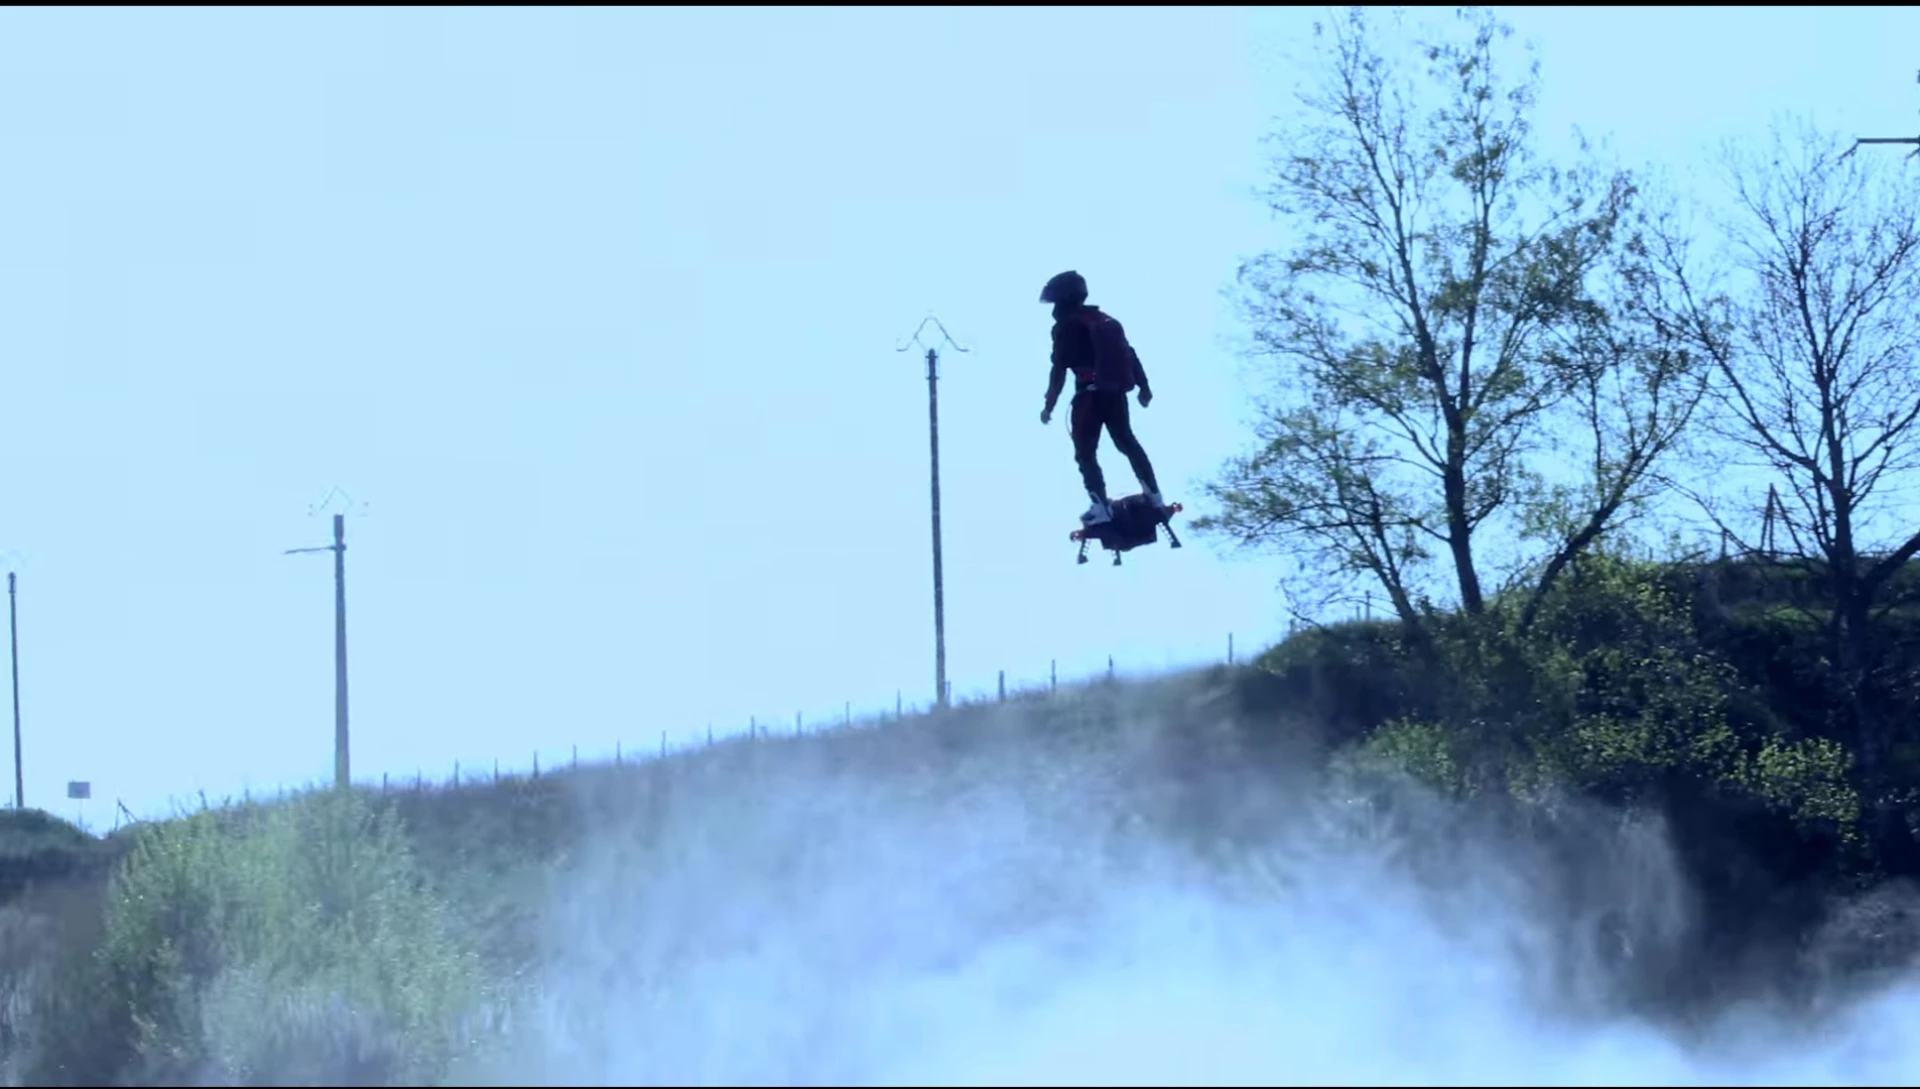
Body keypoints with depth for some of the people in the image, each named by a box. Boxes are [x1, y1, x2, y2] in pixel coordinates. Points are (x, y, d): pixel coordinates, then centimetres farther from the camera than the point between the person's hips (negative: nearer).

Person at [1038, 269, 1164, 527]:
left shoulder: (1065, 327, -5)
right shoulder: (1106, 320, 16)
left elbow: (1059, 370, -10)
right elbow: (1129, 354, 17)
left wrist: (1049, 406, -5)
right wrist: (1143, 386, 24)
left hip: (1089, 395, -6)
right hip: (1116, 392, 6)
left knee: (1085, 453, 0)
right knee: (1127, 442, 21)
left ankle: (1100, 506, -15)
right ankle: (1154, 495, 18)